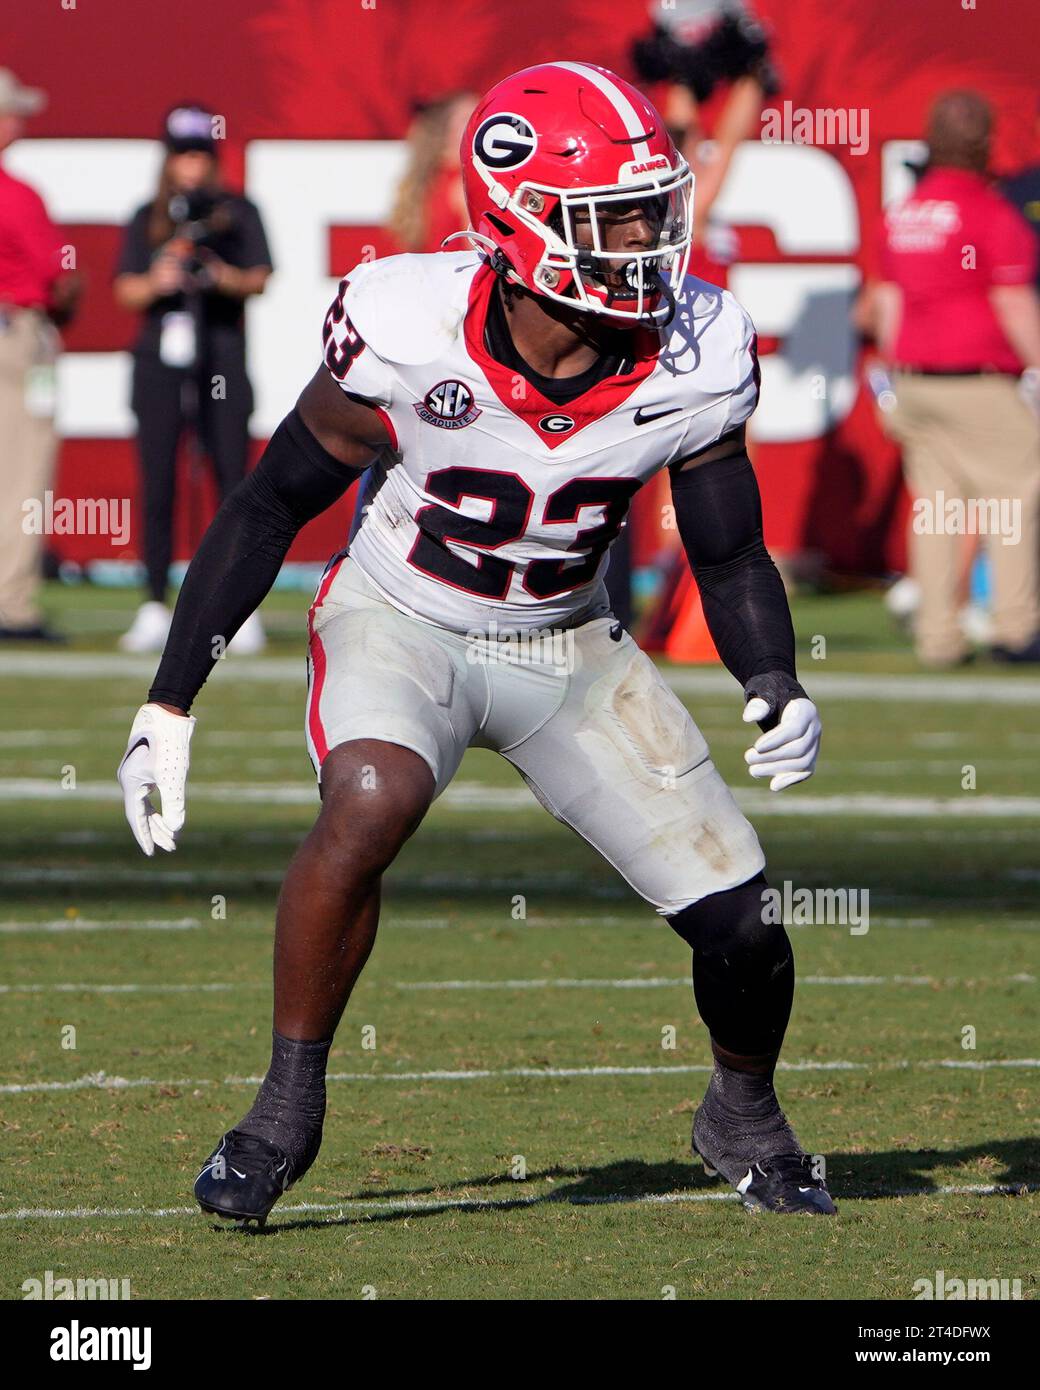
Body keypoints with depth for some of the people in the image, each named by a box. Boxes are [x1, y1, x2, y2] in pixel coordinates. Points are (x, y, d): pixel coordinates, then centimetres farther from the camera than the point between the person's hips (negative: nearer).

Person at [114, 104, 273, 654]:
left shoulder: (238, 212, 10)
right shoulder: (148, 220, 14)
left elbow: (259, 278, 2)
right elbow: (126, 291, 8)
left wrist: (224, 277, -18)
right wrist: (158, 280, -13)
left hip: (221, 359, -2)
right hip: (159, 361, 2)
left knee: (233, 480, -7)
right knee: (157, 484, 0)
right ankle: (154, 607, 5)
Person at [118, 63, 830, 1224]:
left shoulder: (694, 364, -18)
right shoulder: (410, 334, -26)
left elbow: (731, 558, -1)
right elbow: (271, 507, -12)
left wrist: (776, 688, -22)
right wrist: (169, 708, -11)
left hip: (566, 644, 3)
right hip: (401, 626, -3)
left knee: (739, 918, -6)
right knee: (371, 802, -36)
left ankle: (743, 1117, 28)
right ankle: (286, 1107, -17)